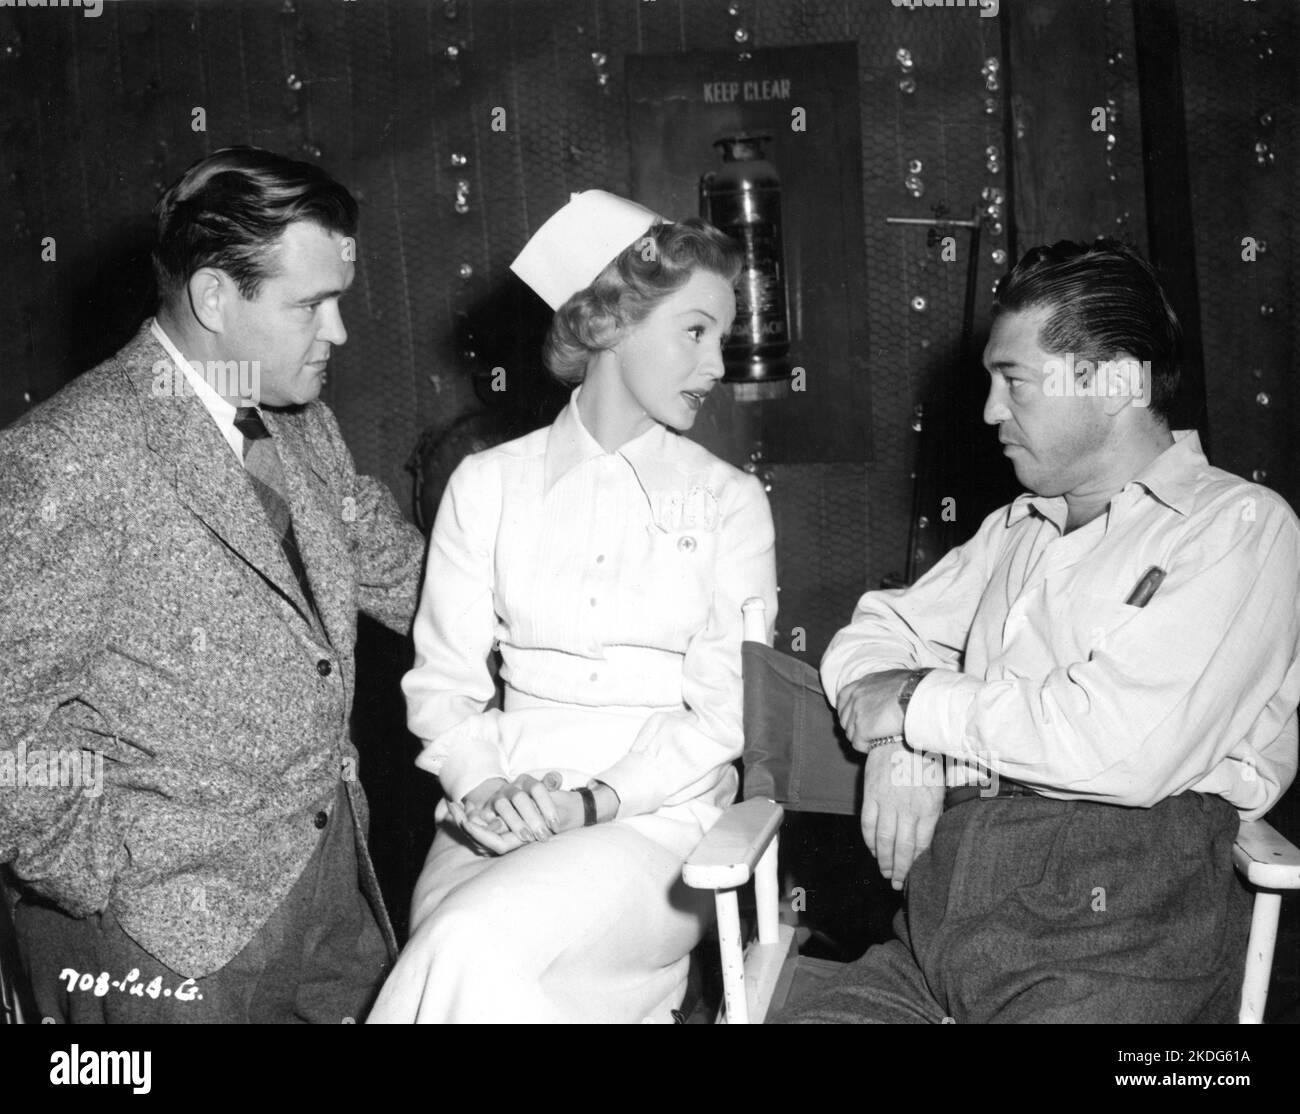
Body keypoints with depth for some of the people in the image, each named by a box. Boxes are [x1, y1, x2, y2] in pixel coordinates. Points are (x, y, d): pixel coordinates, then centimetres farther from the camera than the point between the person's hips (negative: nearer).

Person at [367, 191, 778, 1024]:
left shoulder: (730, 502, 7)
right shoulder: (488, 485, 9)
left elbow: (724, 710, -1)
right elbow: (443, 681, 6)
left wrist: (597, 800, -15)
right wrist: (485, 788, -13)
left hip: (660, 810, -1)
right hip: (500, 812, 2)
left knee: (476, 945, -28)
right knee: (459, 960, -28)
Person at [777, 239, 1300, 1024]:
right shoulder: (1015, 531, 23)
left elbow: (1126, 748, -14)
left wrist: (918, 704, -2)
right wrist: (897, 746, 4)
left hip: (1116, 938, -5)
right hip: (939, 925, 6)